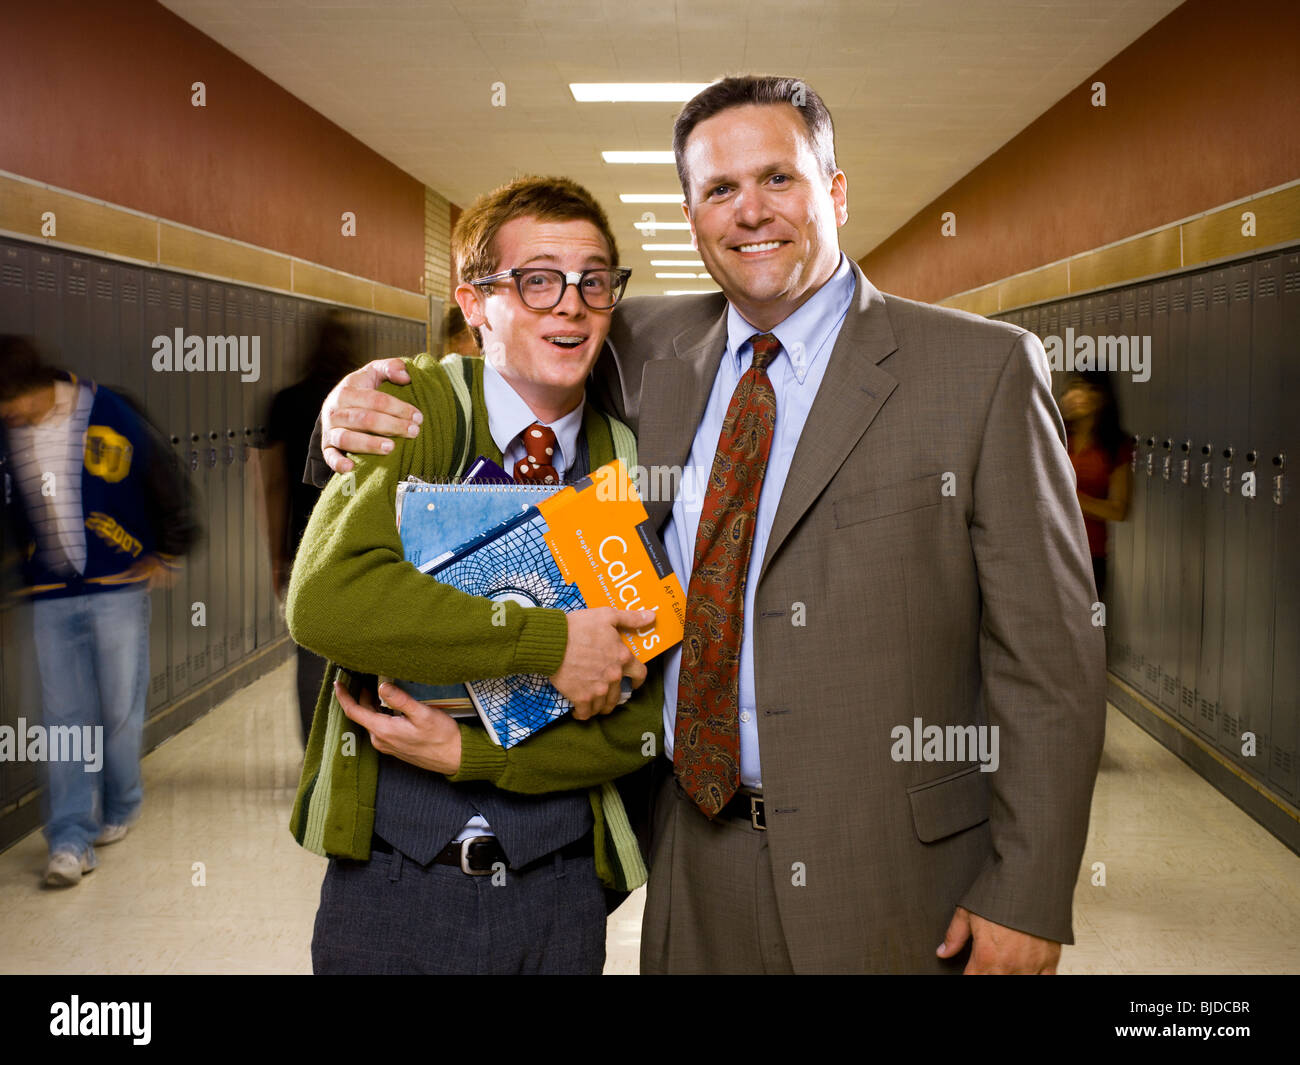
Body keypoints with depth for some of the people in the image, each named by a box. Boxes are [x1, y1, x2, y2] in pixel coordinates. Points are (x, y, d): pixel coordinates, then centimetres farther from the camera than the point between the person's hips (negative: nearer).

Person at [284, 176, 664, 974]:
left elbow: (645, 716, -2)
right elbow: (326, 597, -23)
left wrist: (472, 752, -14)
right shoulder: (418, 408, -6)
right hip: (392, 876, -2)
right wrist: (548, 641, -23)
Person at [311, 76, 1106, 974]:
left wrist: (1028, 900, -11)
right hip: (698, 867, 4)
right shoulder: (657, 352, 4)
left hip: (895, 880, -3)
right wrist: (364, 395, 0)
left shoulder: (986, 369, -8)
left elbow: (1048, 662, -8)